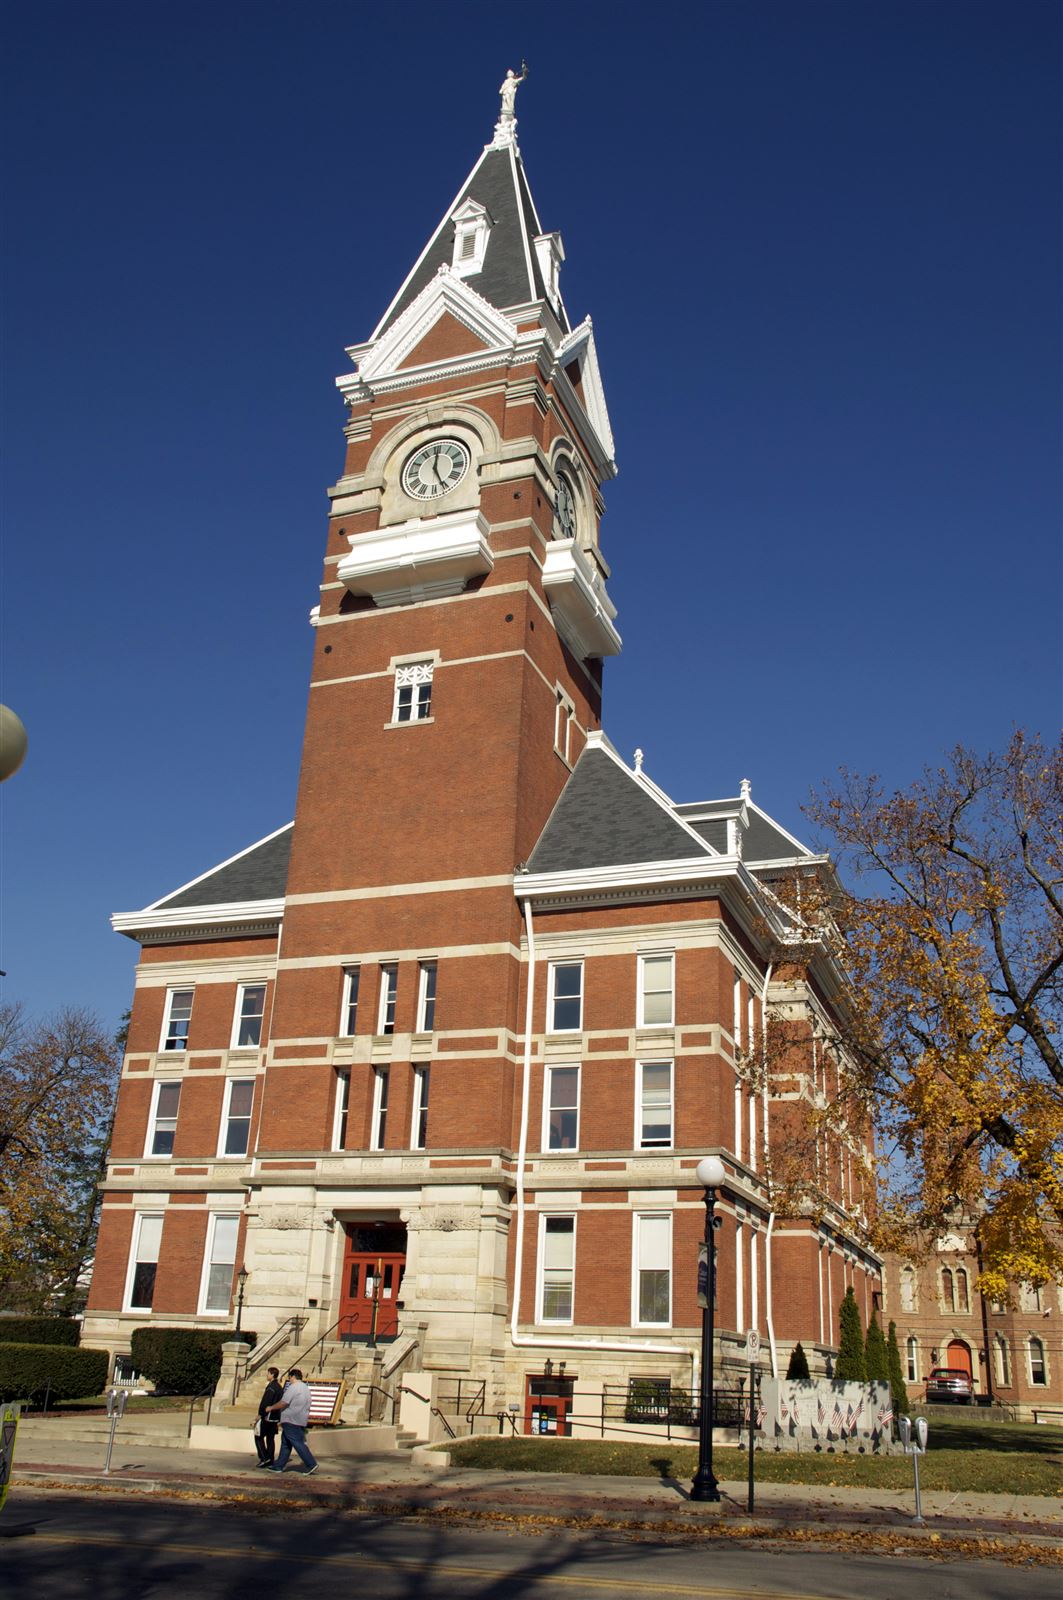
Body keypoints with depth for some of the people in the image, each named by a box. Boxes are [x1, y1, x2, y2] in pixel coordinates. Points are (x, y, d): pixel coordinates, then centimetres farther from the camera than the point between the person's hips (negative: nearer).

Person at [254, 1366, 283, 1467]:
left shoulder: (271, 1387, -15)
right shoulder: (280, 1388, 13)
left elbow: (265, 1402, -21)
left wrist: (260, 1414, -14)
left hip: (267, 1417, -8)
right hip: (275, 1418, 8)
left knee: (259, 1437, 2)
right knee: (271, 1439, 11)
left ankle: (264, 1458, -5)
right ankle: (270, 1461, 11)